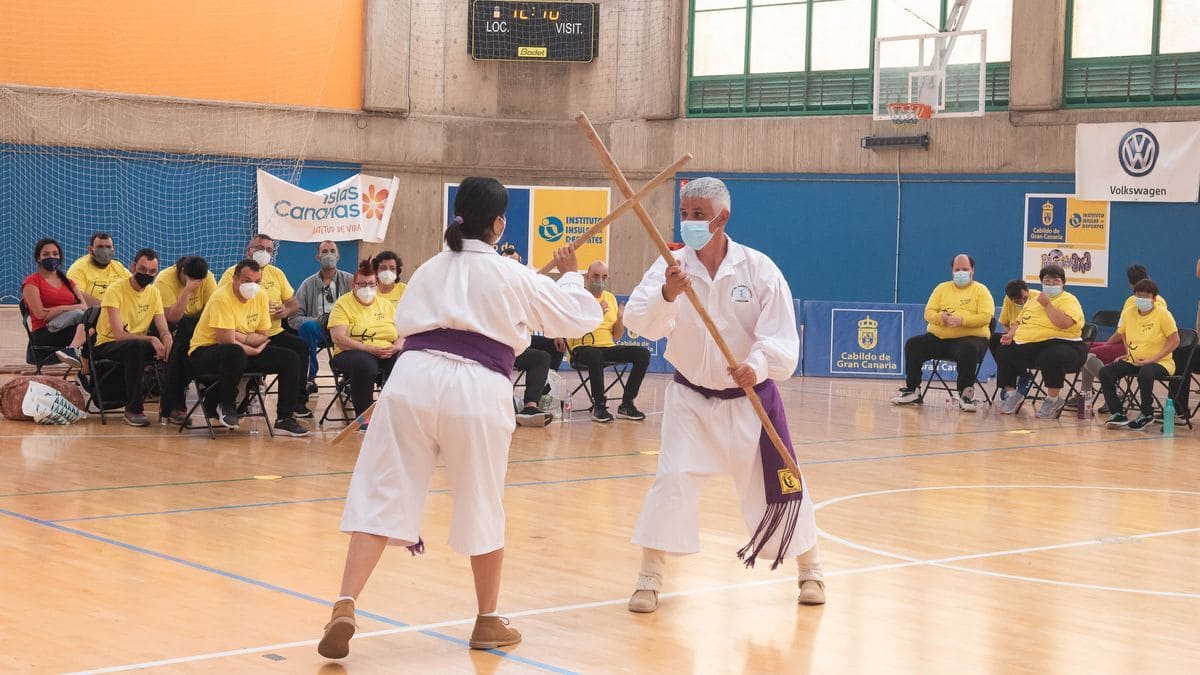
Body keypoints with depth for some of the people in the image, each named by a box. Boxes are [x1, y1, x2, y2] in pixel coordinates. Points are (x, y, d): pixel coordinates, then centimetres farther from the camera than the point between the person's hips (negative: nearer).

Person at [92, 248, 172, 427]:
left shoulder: (153, 293, 4)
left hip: (138, 345, 6)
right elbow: (118, 334, -23)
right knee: (135, 346, -38)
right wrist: (151, 340, -34)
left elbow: (164, 330, -2)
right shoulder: (116, 290, -15)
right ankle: (133, 410, -31)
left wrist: (167, 344, -26)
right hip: (108, 345, -6)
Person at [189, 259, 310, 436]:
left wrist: (243, 338, -17)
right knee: (235, 353, -42)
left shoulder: (261, 296, -1)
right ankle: (226, 406, -15)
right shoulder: (222, 298, -22)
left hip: (244, 351, 7)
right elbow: (228, 341, -26)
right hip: (205, 351, -7)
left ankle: (285, 419, 0)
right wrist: (254, 351, -14)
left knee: (291, 359, -6)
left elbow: (264, 335, 3)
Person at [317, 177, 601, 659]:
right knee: (483, 509, 13)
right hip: (476, 391, -2)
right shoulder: (511, 277, 8)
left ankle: (344, 609, -16)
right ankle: (488, 623, 28)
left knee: (381, 498, 0)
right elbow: (581, 317, 18)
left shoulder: (429, 270, 19)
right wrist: (570, 275, 37)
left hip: (414, 380, 3)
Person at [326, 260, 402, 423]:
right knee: (364, 364, -40)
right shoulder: (342, 304, 2)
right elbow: (339, 339, -11)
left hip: (387, 353, 4)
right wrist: (371, 349, -20)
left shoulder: (387, 305, 18)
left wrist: (395, 347, -12)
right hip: (353, 353, -4)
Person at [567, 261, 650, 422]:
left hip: (608, 348, 6)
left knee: (643, 353, -15)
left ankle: (626, 405, -12)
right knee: (595, 355, -41)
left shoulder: (611, 298, 15)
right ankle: (599, 406, -29)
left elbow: (617, 336, 15)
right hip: (582, 349, -6)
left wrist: (620, 319, -4)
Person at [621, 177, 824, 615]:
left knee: (777, 484, 7)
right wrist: (667, 294, -44)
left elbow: (781, 337, -15)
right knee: (673, 480, -11)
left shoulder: (758, 269, -13)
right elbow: (639, 322, -25)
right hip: (691, 398, 0)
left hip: (749, 398, 0)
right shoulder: (671, 267, -11)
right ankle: (649, 577, 2)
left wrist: (757, 366, -35)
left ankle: (809, 570, 29)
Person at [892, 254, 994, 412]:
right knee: (912, 345, -14)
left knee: (968, 350, -38)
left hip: (969, 337, -5)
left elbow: (985, 317, -8)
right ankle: (912, 391, -7)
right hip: (938, 338, 5)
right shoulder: (942, 288, 18)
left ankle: (966, 394, -28)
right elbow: (929, 313, 10)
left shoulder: (981, 290, 6)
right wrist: (941, 318, -13)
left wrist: (962, 321, -22)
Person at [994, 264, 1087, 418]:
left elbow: (1064, 323, -21)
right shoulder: (1033, 300, 22)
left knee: (1052, 357, -38)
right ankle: (1011, 394, 14)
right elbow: (1020, 322, 31)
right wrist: (1011, 335, 11)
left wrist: (1047, 304, -14)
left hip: (1059, 344, -8)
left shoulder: (1069, 300, -1)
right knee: (1004, 353, -1)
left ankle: (1053, 399, -17)